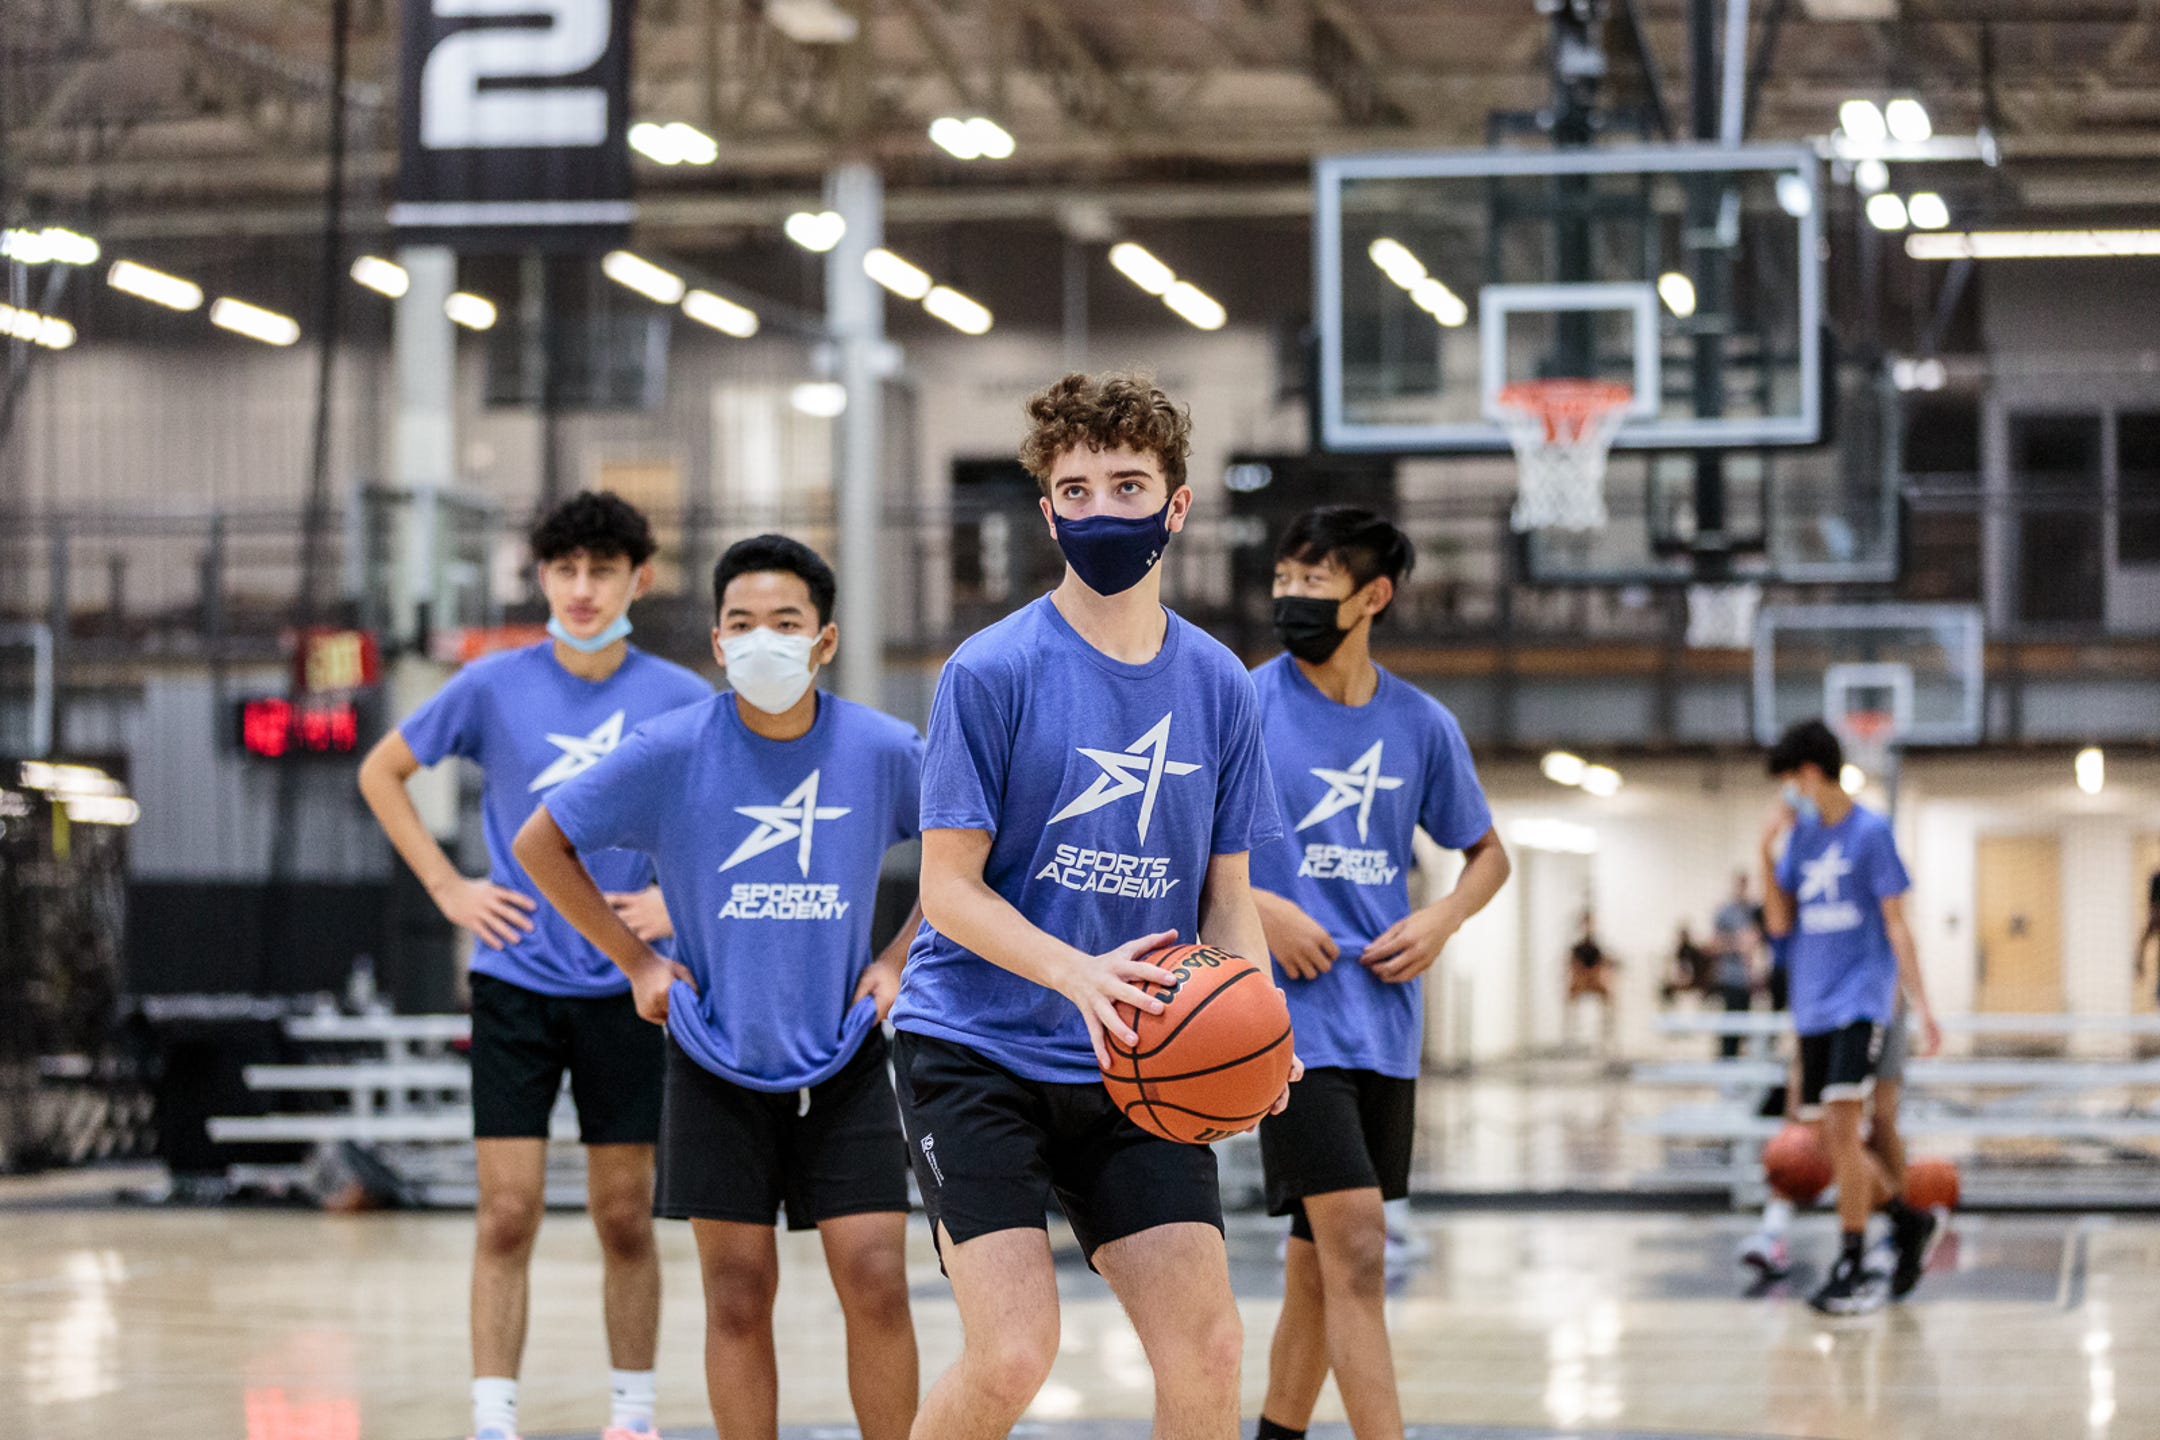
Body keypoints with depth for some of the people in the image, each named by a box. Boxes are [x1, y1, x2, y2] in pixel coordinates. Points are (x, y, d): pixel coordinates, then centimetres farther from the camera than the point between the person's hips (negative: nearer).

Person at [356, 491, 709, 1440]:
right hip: (515, 981, 0)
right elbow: (382, 772, 10)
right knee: (507, 1217, -4)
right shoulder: (493, 687, -3)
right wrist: (447, 887, 3)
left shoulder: (681, 700, -3)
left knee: (625, 1217, 6)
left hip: (626, 988, 0)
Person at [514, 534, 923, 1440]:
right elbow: (540, 845, 1)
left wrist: (900, 960, 2)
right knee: (738, 1296, 2)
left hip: (842, 1060, 1)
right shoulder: (673, 752, -11)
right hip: (717, 1061, 0)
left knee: (876, 1284, -6)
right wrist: (638, 963, -1)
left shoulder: (883, 750, -8)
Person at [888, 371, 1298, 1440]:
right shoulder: (992, 671, -9)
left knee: (1206, 1344, -5)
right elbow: (949, 888, -9)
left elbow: (1228, 897, 12)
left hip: (1134, 1070, 4)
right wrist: (1078, 973, -26)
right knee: (1014, 1353, -15)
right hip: (976, 1053, -4)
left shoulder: (1218, 687, 6)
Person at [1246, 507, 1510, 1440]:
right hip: (1290, 1010, -5)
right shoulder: (1243, 706, -5)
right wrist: (1257, 907, -14)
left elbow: (1487, 853, 18)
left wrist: (1441, 918, -1)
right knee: (1355, 1243, -16)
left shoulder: (1422, 725, 6)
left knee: (1322, 1257, 14)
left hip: (1384, 1017, 5)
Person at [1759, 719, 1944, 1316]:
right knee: (1830, 1142, 7)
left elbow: (1896, 924, -5)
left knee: (1842, 1126, -15)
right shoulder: (1800, 835, 11)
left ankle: (1852, 1266, -10)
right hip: (1813, 1005, 6)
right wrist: (1767, 849, -3)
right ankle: (1909, 1222, 26)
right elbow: (1780, 922, 6)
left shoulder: (1871, 832, -6)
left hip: (1860, 998, -6)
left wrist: (1920, 1003, -8)